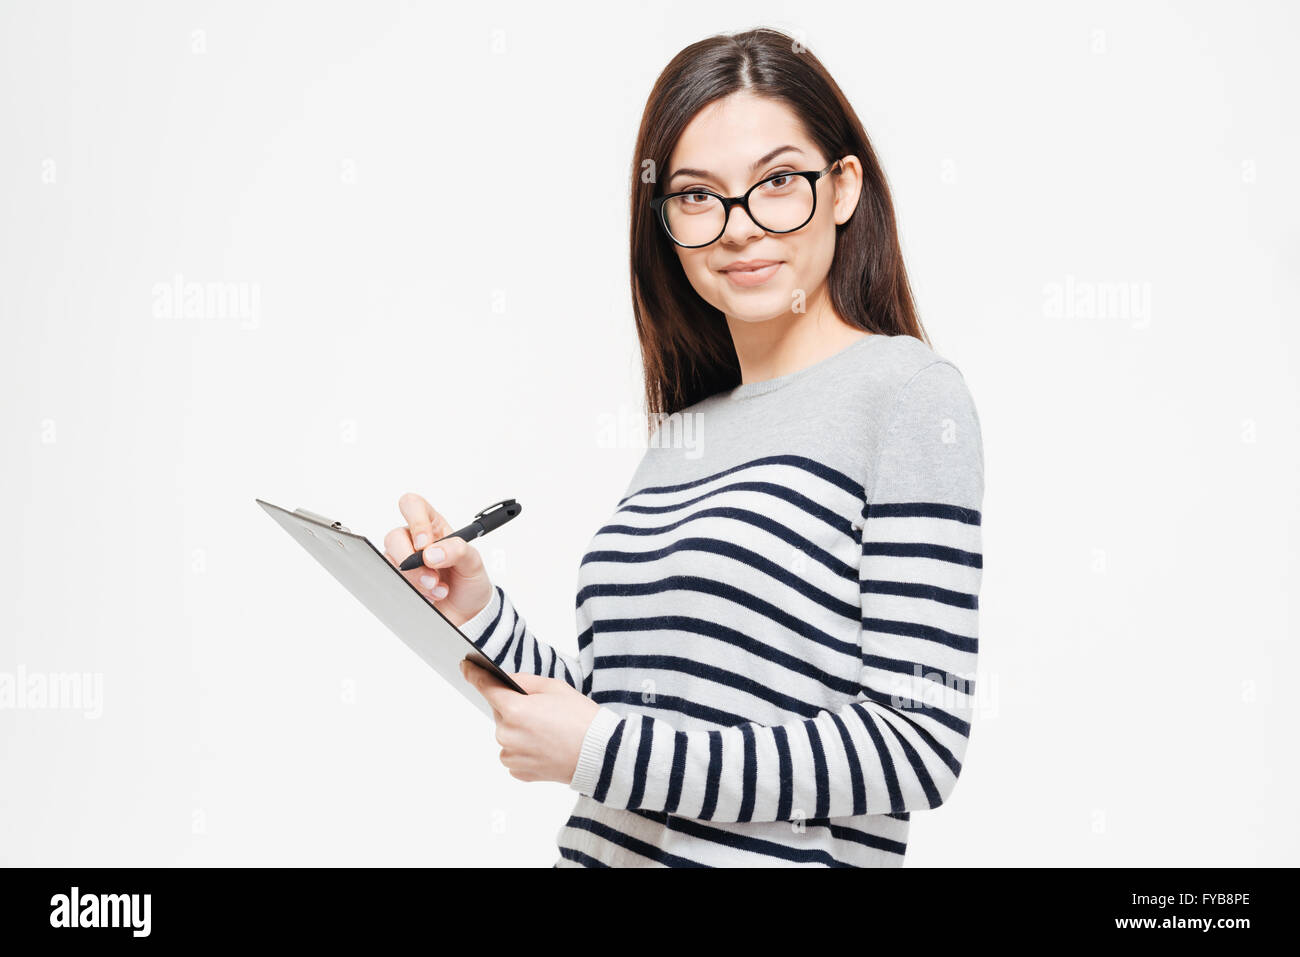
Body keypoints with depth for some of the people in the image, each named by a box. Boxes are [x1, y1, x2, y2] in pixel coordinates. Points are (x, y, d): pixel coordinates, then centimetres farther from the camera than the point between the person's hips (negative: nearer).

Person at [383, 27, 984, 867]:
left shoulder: (907, 391, -11)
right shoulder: (679, 434, 9)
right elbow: (632, 703, 10)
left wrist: (601, 754, -17)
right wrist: (482, 616, -4)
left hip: (777, 855, -6)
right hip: (601, 846, 6)